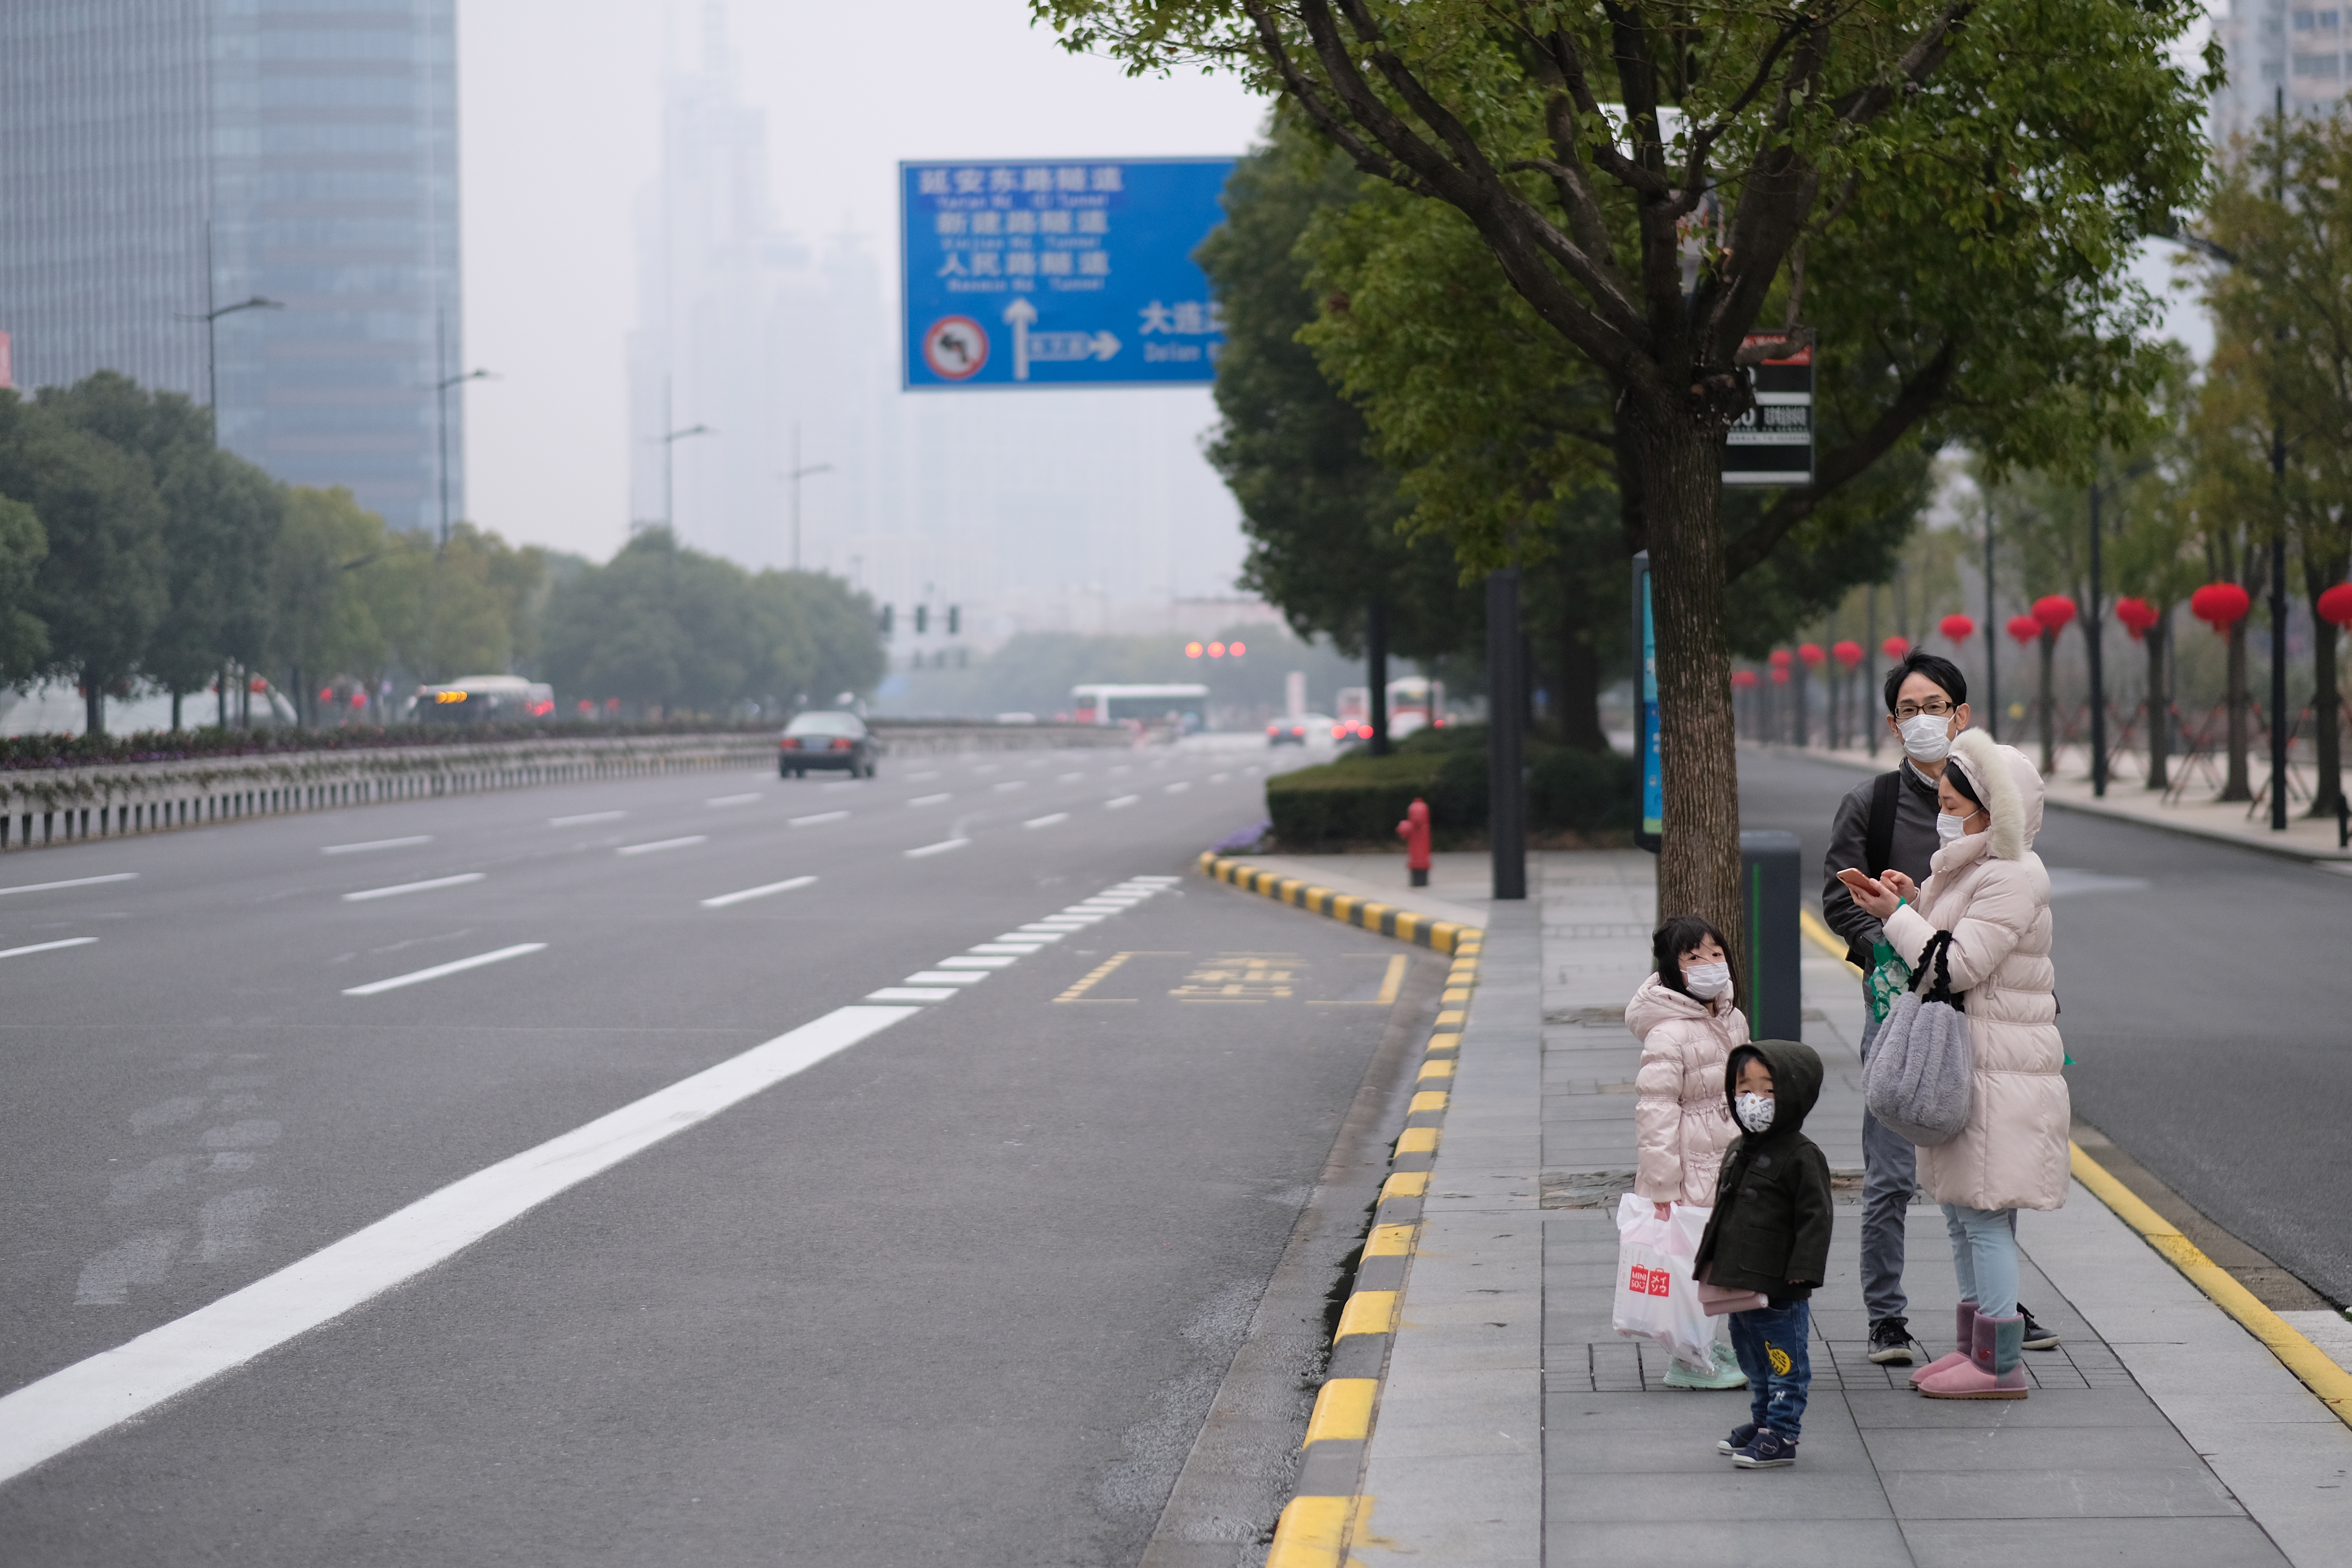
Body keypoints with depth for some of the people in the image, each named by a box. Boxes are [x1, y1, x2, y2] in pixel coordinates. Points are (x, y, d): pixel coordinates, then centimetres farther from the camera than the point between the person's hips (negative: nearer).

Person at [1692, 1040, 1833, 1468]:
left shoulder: (1802, 1156, -13)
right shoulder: (1739, 1151, 12)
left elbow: (1816, 1218, -15)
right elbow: (1722, 1211, 22)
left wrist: (1802, 1270, -20)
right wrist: (1710, 1261, 21)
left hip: (1780, 1292, -8)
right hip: (1737, 1287, 8)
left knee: (1784, 1364, 0)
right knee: (1754, 1363, 21)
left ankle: (1781, 1436, 7)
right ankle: (1762, 1420, 34)